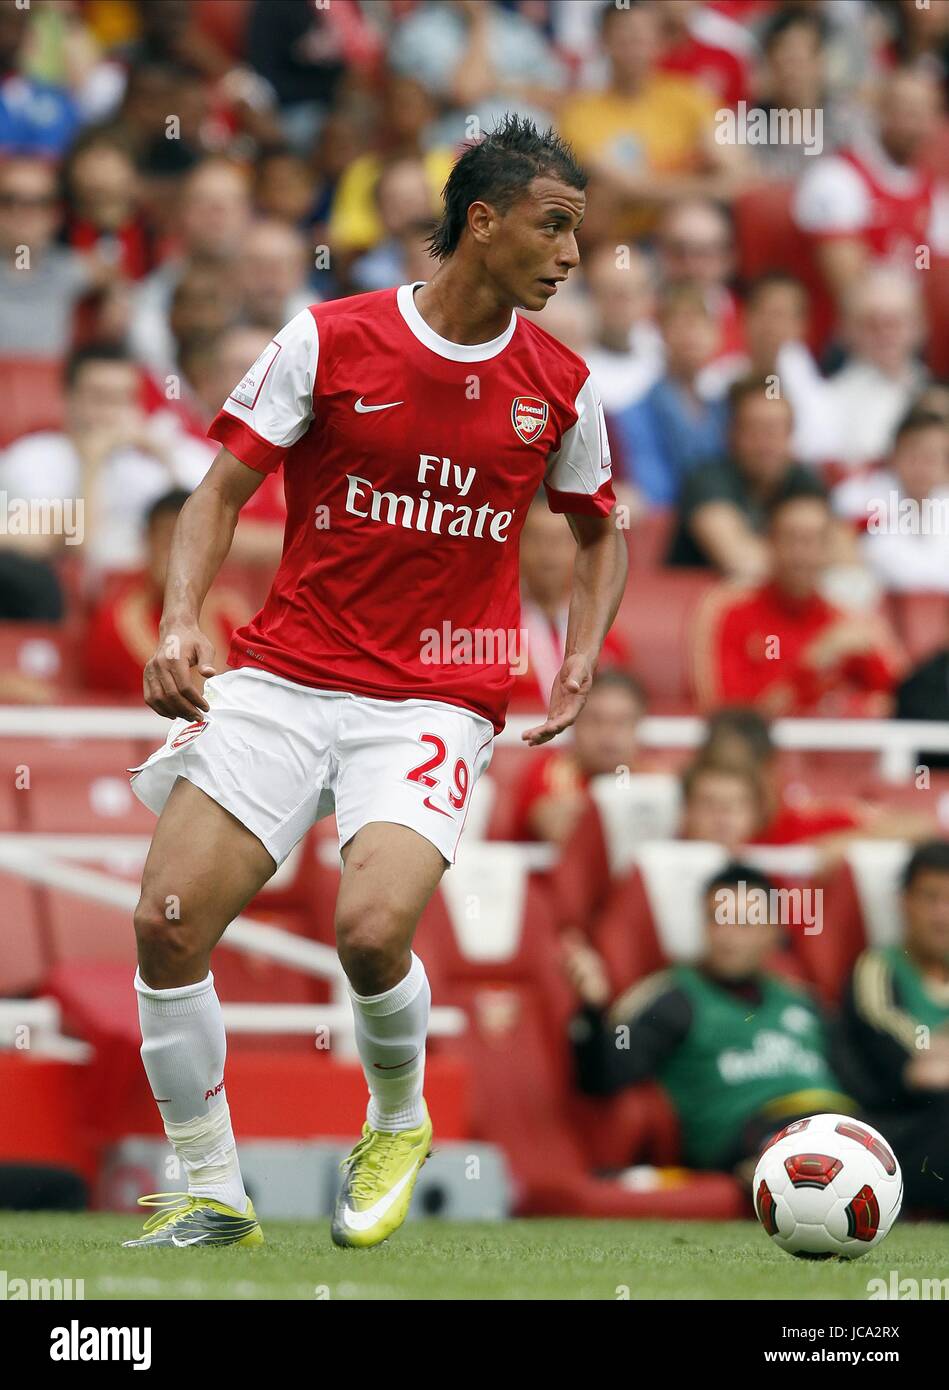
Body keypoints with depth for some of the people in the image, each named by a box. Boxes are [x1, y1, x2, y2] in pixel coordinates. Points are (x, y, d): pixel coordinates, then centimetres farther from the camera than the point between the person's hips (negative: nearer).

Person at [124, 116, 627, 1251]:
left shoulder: (559, 385, 5)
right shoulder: (329, 339, -3)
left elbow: (600, 534, 21)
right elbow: (223, 488, 1)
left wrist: (579, 662, 5)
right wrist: (181, 620, -16)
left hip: (436, 705, 0)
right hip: (284, 677, 0)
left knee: (372, 931, -24)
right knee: (168, 921, -12)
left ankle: (397, 1123, 9)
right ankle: (213, 1196, 5)